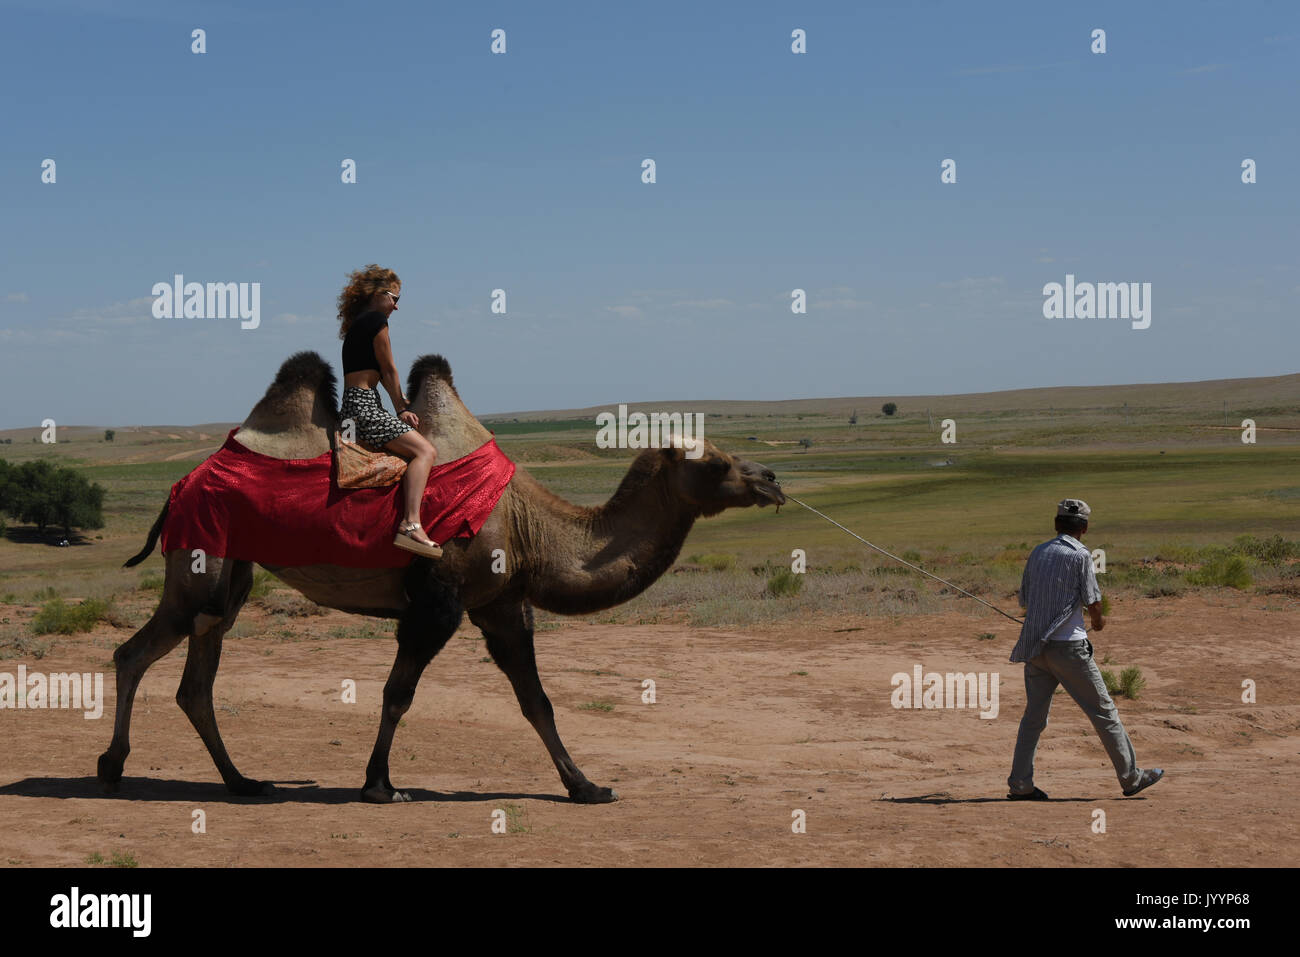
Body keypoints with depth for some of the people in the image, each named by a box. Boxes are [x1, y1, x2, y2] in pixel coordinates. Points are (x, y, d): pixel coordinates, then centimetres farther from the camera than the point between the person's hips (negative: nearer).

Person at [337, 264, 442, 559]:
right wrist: (402, 409, 9)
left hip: (351, 407, 11)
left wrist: (402, 408, 20)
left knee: (419, 440, 22)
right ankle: (410, 525, -36)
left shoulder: (356, 324, 23)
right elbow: (389, 371, -2)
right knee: (424, 451, -20)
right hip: (363, 407, -11)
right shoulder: (376, 320, -6)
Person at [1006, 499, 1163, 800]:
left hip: (1034, 645, 6)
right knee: (1102, 710, 3)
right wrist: (1098, 621, 13)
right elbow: (1092, 601, -8)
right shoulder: (1080, 555, -8)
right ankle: (1130, 777, 8)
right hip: (1068, 645, -6)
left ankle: (1019, 784, 4)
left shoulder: (1037, 553, 11)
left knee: (1034, 716, 9)